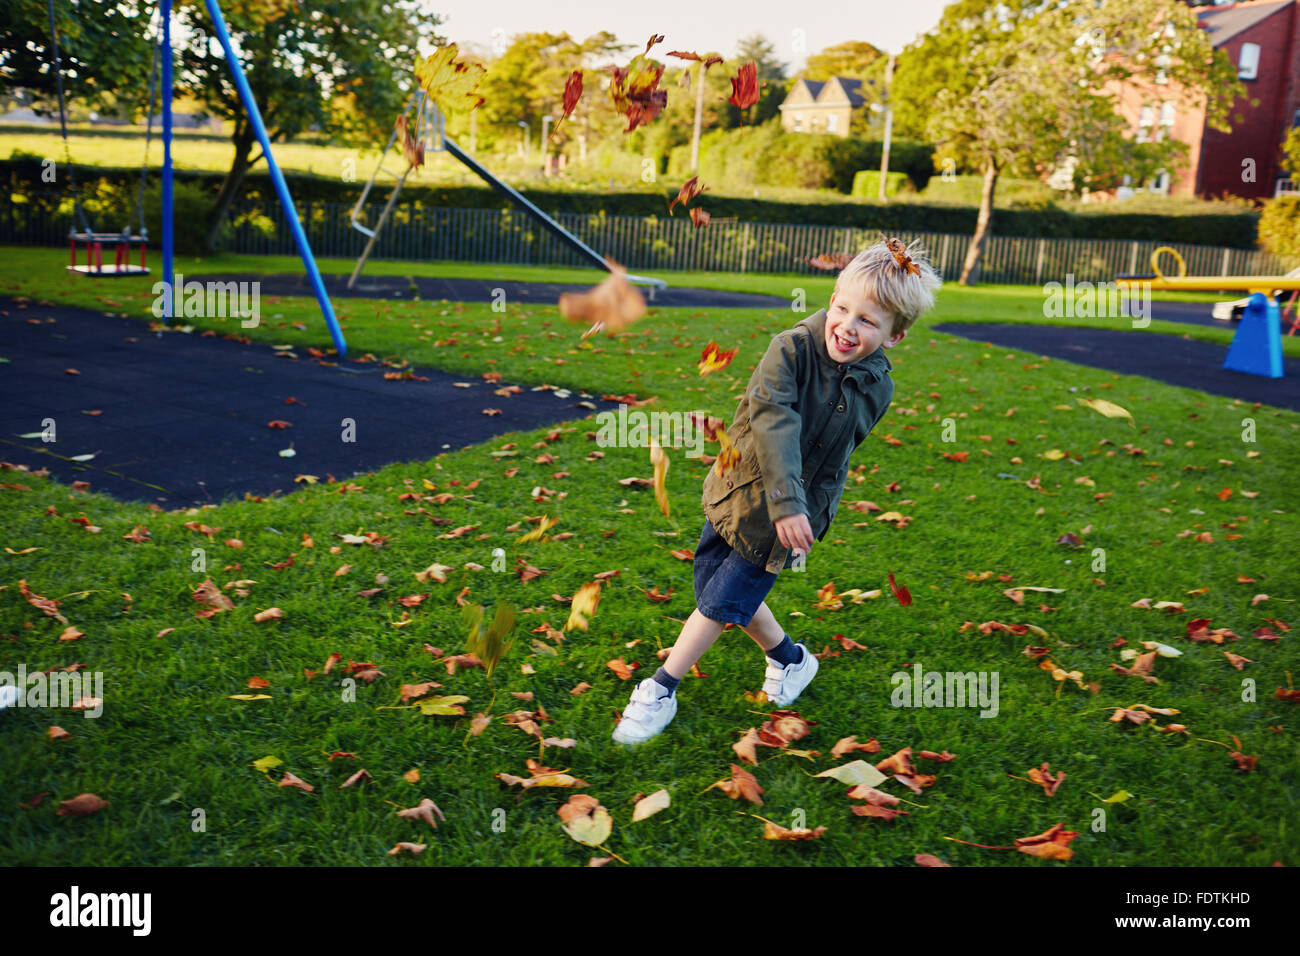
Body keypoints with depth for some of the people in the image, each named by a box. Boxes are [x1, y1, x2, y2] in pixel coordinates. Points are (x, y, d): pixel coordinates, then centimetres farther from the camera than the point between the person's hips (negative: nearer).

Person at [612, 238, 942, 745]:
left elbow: (832, 465, 3)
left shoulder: (876, 388, -9)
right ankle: (790, 659, 36)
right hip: (735, 490, 1)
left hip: (781, 515, -1)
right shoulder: (792, 348, -20)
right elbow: (774, 421, -32)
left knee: (721, 602, 1)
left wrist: (811, 523, 6)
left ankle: (661, 690, 19)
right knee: (715, 592, 13)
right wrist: (787, 503, -41)